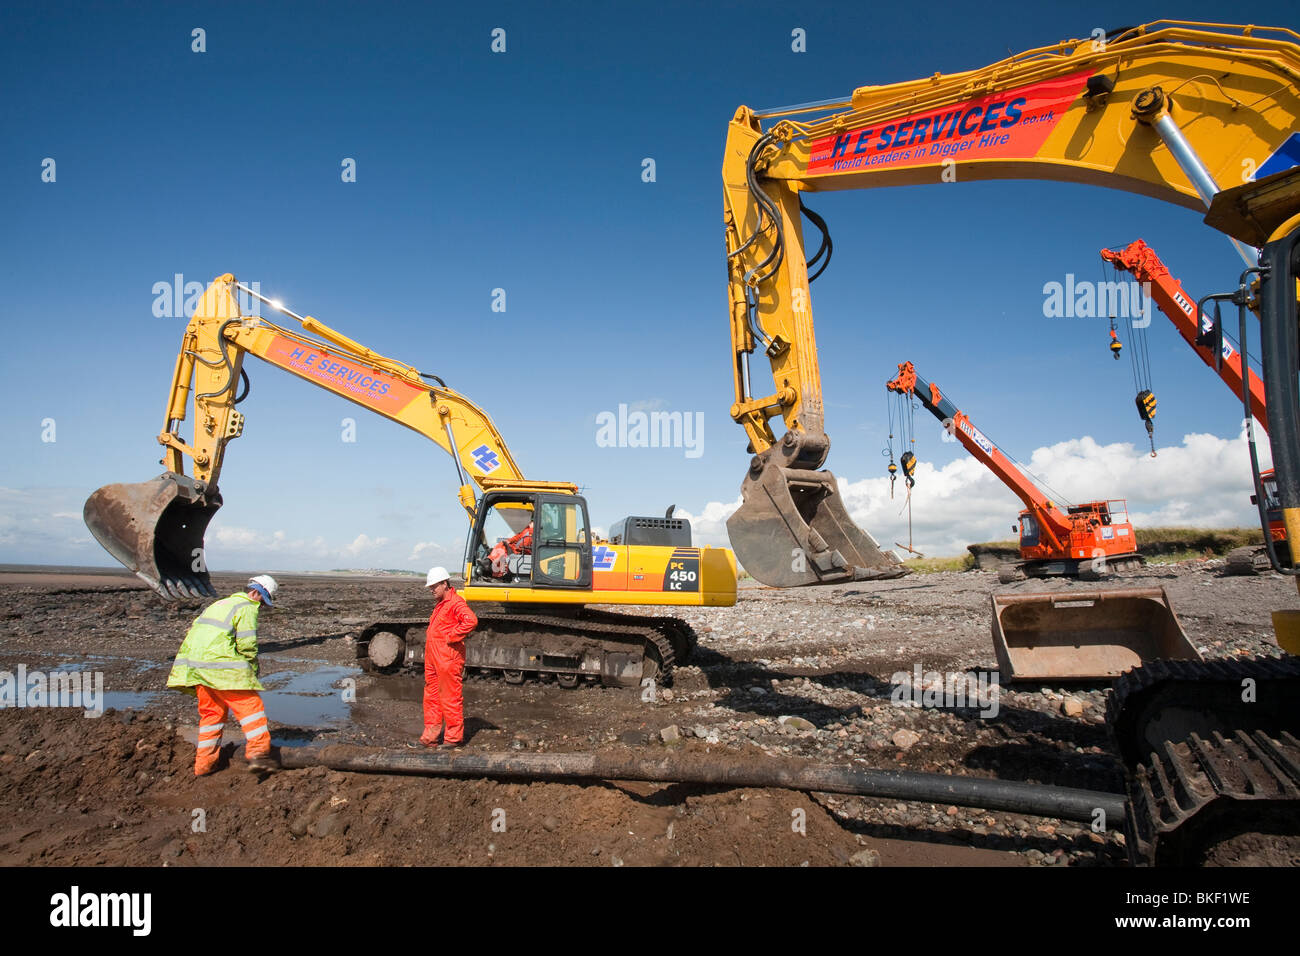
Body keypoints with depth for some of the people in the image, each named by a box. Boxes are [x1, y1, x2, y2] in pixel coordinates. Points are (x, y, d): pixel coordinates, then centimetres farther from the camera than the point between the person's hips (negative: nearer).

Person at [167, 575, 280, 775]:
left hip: (193, 665, 9)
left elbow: (194, 629, 26)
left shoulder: (219, 604, 26)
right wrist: (253, 671, 4)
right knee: (250, 705, -4)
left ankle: (204, 763, 19)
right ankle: (258, 753, -12)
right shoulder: (247, 608, -2)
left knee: (212, 711, 17)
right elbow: (247, 644, -9)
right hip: (219, 664, -9)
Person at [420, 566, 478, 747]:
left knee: (450, 697, -2)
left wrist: (452, 637, -21)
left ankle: (454, 737, 8)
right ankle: (431, 735, 22)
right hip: (433, 658, 10)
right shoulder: (440, 604, 18)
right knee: (431, 697, 14)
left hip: (448, 658, -10)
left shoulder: (455, 602, -13)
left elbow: (471, 620, -30)